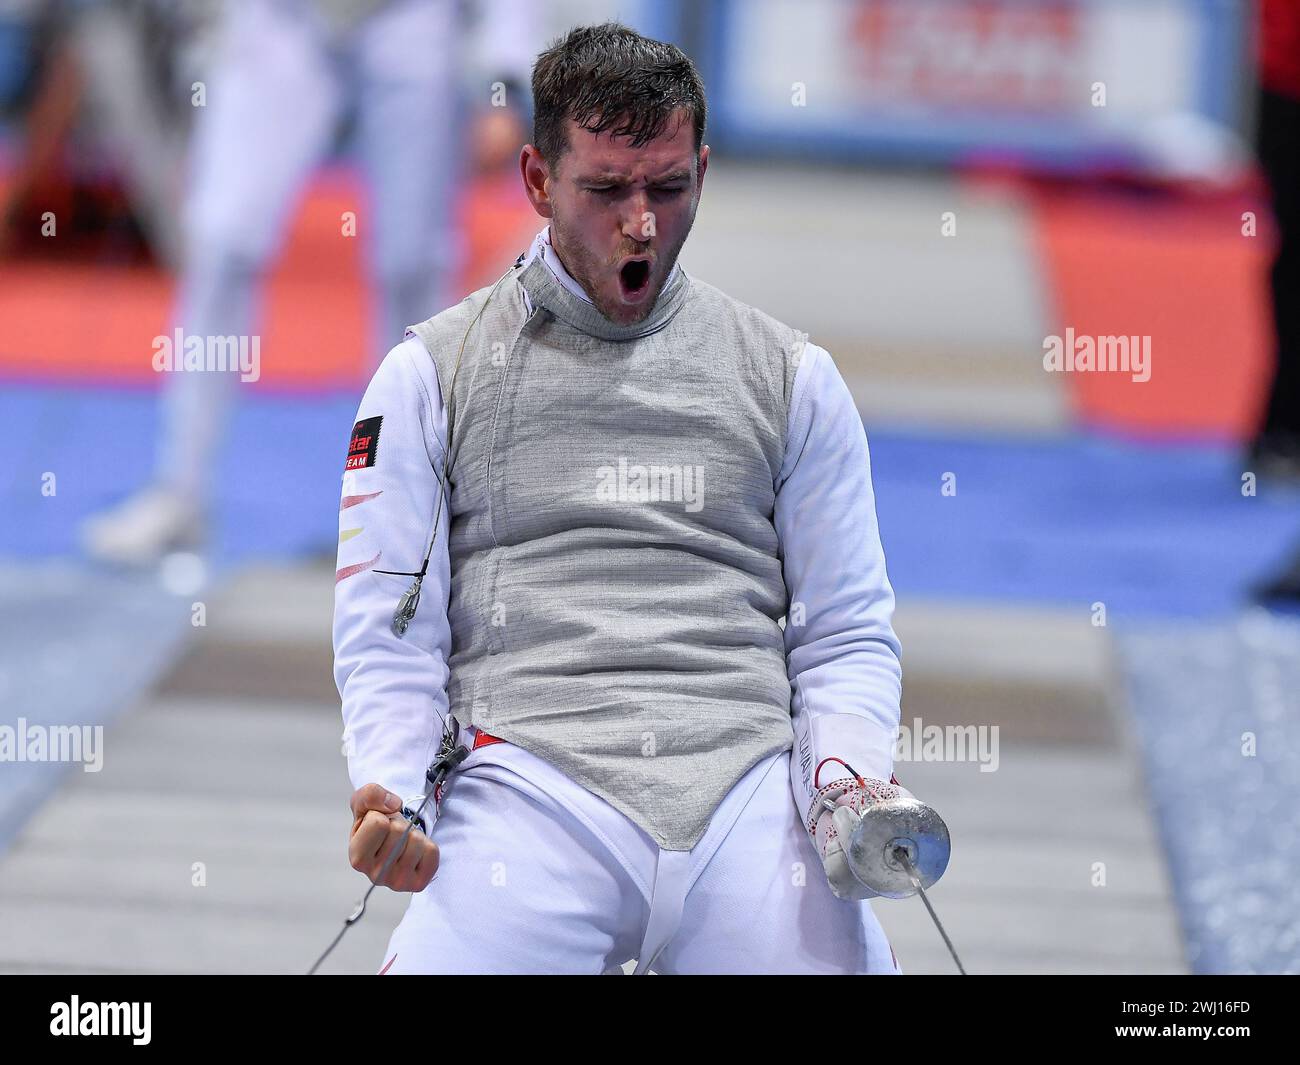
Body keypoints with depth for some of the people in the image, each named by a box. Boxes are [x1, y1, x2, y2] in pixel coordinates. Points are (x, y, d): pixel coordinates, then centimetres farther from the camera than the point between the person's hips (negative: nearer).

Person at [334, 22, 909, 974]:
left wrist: (853, 771, -3)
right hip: (531, 778, -2)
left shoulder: (793, 377, 17)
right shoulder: (433, 374, 11)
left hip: (747, 778, 2)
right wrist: (389, 788, -10)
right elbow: (386, 626, 9)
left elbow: (846, 633, 17)